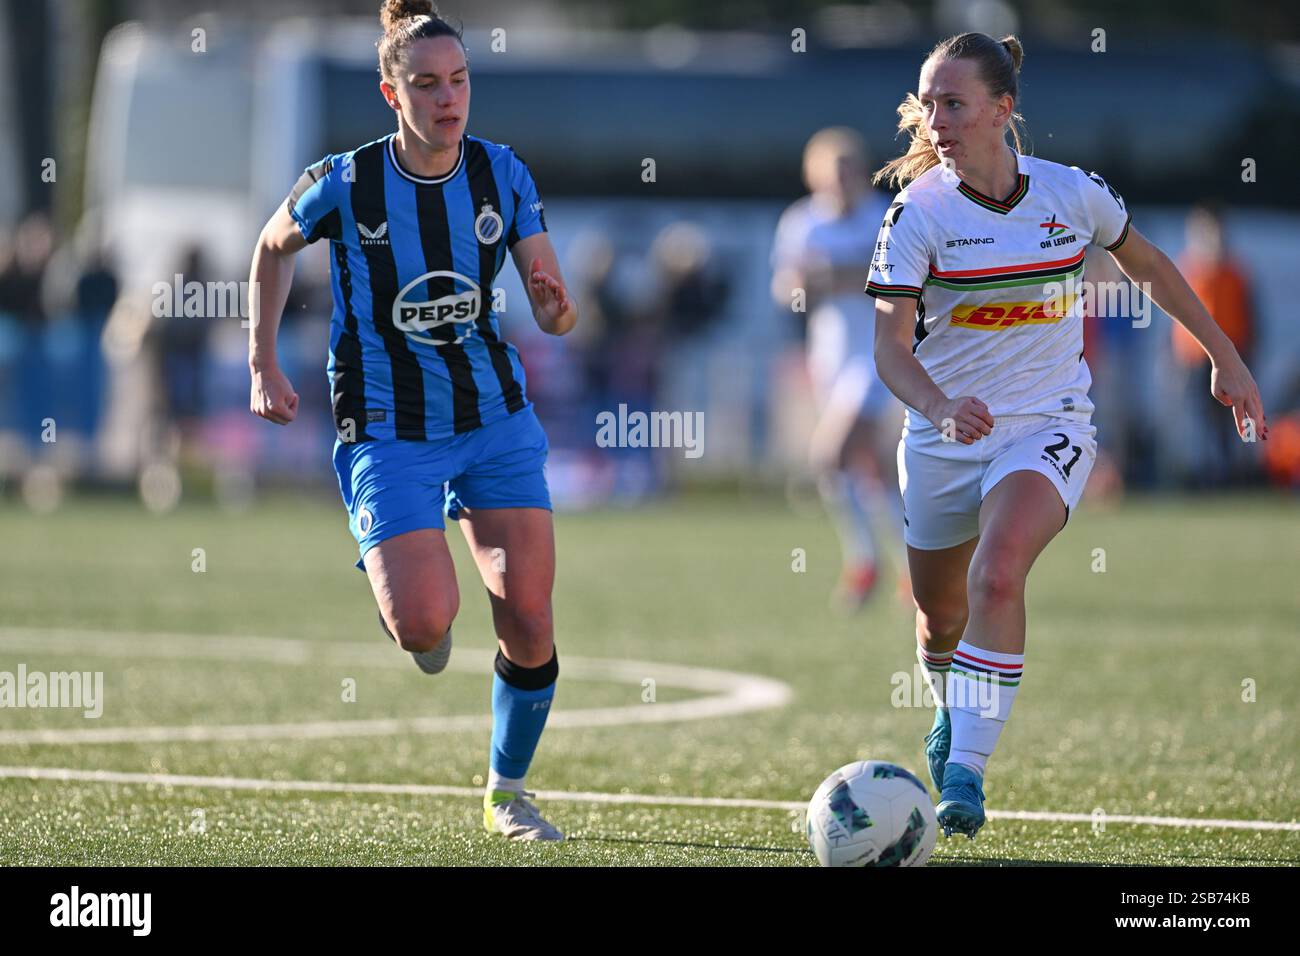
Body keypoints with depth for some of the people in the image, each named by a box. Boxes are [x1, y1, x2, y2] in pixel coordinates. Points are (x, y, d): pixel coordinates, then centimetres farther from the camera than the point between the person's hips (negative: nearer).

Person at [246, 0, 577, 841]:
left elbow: (554, 312, 0)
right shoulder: (344, 185, -11)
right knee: (424, 625, -21)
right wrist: (264, 364, 6)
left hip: (495, 418, 3)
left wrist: (559, 307, -24)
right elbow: (274, 248, 11)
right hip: (388, 432, -3)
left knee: (529, 622, -6)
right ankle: (408, 589, 19)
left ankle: (508, 794, 17)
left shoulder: (503, 175, -4)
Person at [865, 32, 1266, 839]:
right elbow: (891, 345, -19)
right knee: (941, 613, 15)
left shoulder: (1074, 193, -7)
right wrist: (941, 409, -39)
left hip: (1047, 429, -1)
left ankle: (966, 771, -23)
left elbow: (1147, 265, 13)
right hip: (946, 434, 1)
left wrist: (1226, 359, 17)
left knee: (997, 575, -27)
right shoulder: (918, 212, -13)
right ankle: (954, 713, 51)